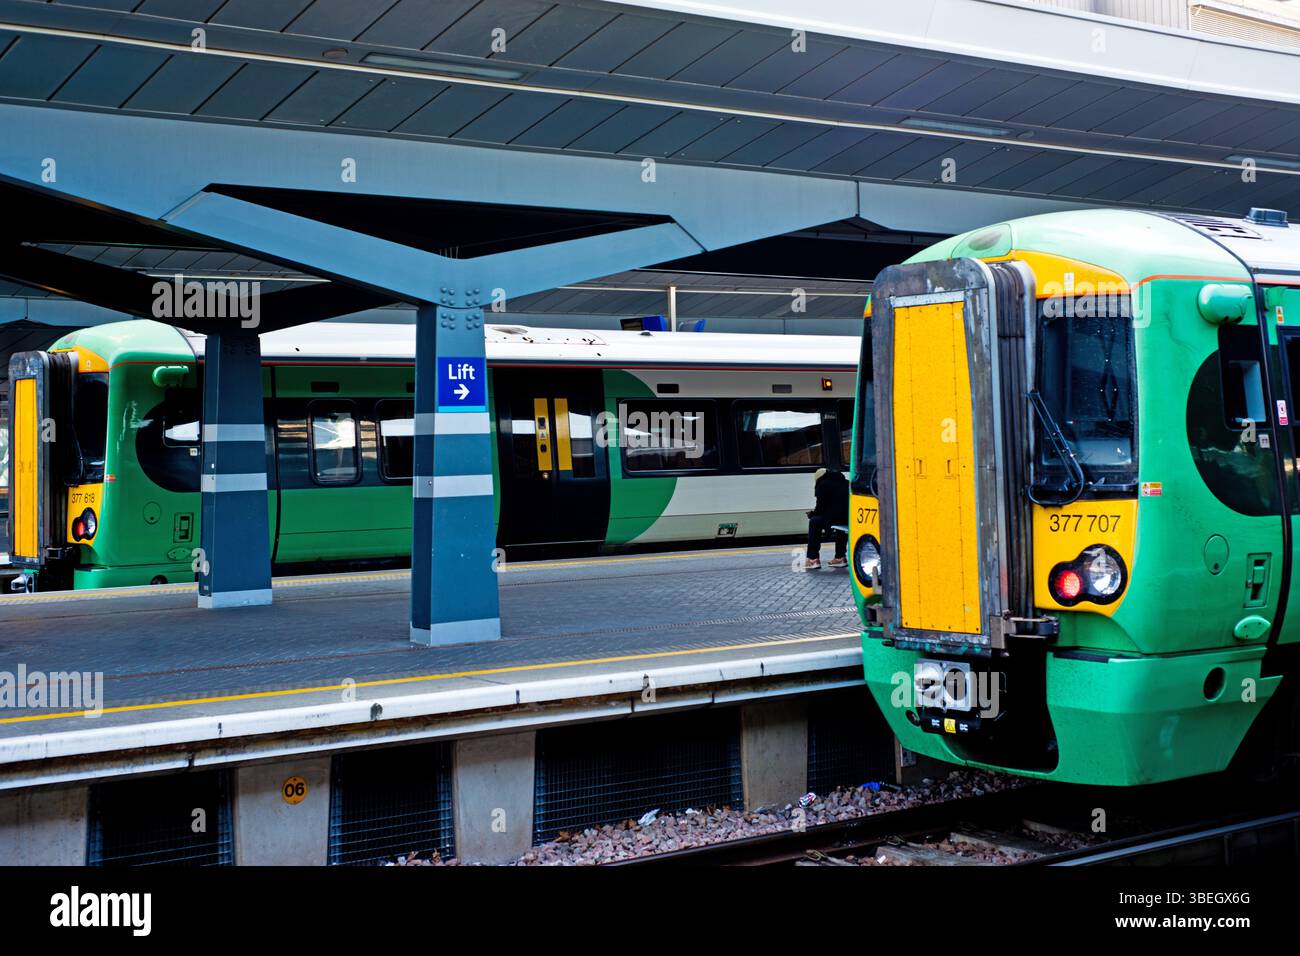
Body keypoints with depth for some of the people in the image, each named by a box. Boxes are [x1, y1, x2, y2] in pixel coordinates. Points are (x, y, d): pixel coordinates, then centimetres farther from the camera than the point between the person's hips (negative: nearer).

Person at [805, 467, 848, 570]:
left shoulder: (823, 485, 5)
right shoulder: (845, 483, 26)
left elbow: (821, 507, -1)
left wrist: (812, 514, 20)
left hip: (835, 518, -7)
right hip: (850, 518, 7)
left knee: (814, 522, 14)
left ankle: (813, 559, 10)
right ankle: (840, 557, 37)